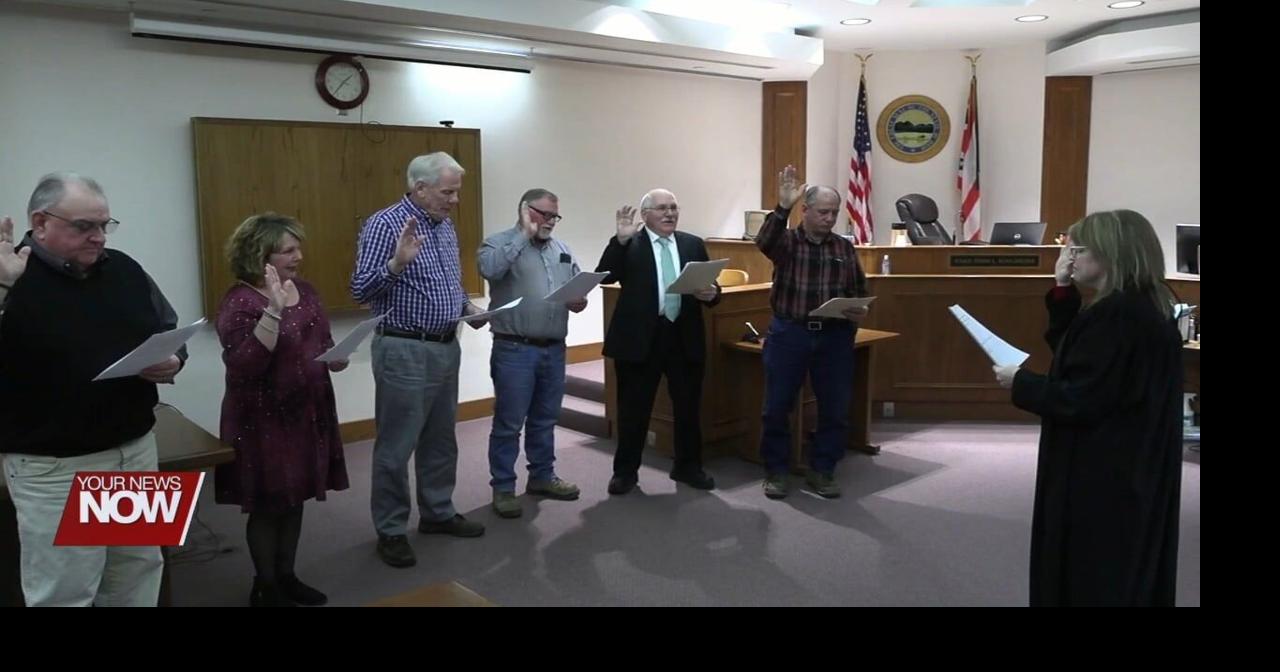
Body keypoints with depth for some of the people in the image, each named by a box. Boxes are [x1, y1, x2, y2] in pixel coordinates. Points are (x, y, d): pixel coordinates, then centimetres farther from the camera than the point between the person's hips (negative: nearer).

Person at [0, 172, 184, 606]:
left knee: (139, 571, 19)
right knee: (64, 593, 7)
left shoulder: (124, 269, 5)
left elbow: (169, 332, 14)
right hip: (54, 467, -5)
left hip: (138, 448, 6)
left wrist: (173, 360, -8)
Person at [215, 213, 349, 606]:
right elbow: (243, 366, -28)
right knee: (267, 507, 6)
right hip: (264, 421, -7)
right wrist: (274, 311, -35)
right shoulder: (240, 303, -16)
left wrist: (335, 357, -4)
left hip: (307, 413, 7)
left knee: (295, 500, 16)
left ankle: (286, 576, 32)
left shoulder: (304, 291, 6)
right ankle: (265, 588, 23)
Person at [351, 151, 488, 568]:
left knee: (441, 439, 17)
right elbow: (360, 291, -20)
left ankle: (438, 513, 31)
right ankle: (390, 531, 14)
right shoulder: (385, 224, -14)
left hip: (447, 347, 8)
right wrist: (397, 263, -35)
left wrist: (467, 305, 4)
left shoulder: (445, 226, 11)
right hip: (404, 351, -8)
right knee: (396, 445, 2)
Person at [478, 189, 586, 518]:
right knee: (508, 423, 1)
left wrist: (579, 301, -7)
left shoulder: (562, 250, 14)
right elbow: (490, 269, -27)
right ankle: (503, 488, 11)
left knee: (545, 419, 17)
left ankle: (542, 476, 30)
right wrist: (525, 234, -17)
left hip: (554, 349, 6)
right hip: (514, 349, -6)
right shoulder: (498, 243, -5)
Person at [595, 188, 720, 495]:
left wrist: (712, 293, -13)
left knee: (689, 407, 13)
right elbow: (604, 276, -15)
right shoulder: (628, 245, -2)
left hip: (685, 338, 4)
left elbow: (711, 287, 10)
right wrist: (621, 239, -24)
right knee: (633, 409, 7)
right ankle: (626, 471, 21)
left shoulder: (693, 244, 9)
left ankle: (688, 467, 30)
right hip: (640, 338, -3)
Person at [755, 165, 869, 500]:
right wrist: (782, 208, -36)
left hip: (835, 336, 3)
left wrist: (860, 311, -7)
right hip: (789, 333, -2)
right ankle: (776, 471, 18)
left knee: (835, 409, 6)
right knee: (777, 407, 3)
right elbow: (764, 242, -24)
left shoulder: (845, 249, 9)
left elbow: (860, 292, 14)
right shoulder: (786, 240, 0)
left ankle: (821, 471, 21)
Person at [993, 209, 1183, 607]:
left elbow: (1079, 401, -25)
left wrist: (1020, 383, -11)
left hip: (1101, 478, -10)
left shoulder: (1117, 314, -24)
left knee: (1088, 580, 4)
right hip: (1129, 472, 10)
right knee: (1122, 575, 20)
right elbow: (1067, 349, 15)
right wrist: (1063, 292, 5)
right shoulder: (1142, 307, 7)